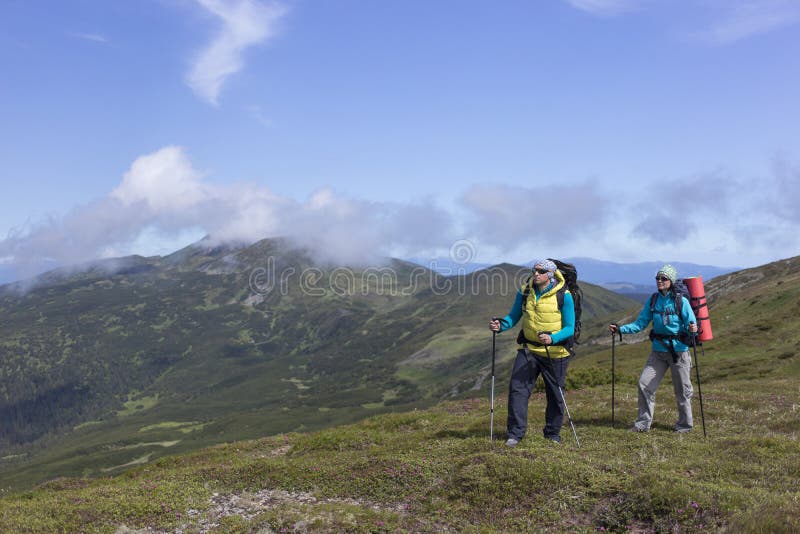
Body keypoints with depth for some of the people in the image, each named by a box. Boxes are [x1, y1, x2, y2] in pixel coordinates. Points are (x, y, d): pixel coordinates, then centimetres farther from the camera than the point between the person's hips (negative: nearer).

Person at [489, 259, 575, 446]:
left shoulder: (563, 296, -13)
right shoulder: (524, 291, -2)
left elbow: (570, 328, -13)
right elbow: (514, 316, 5)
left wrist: (552, 338, -31)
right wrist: (501, 325, -16)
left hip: (555, 352, -2)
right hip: (529, 348, 3)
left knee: (555, 394, 8)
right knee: (518, 387, -9)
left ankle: (553, 434, 26)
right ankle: (515, 433, -2)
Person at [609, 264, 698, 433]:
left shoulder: (681, 301, -8)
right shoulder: (653, 301, 4)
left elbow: (691, 324, -9)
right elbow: (640, 323, 6)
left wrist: (692, 329, -33)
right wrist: (621, 329, -6)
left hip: (679, 351, -4)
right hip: (658, 351, 4)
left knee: (682, 390, 6)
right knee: (644, 384, -1)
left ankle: (684, 425, 23)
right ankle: (643, 423, 11)